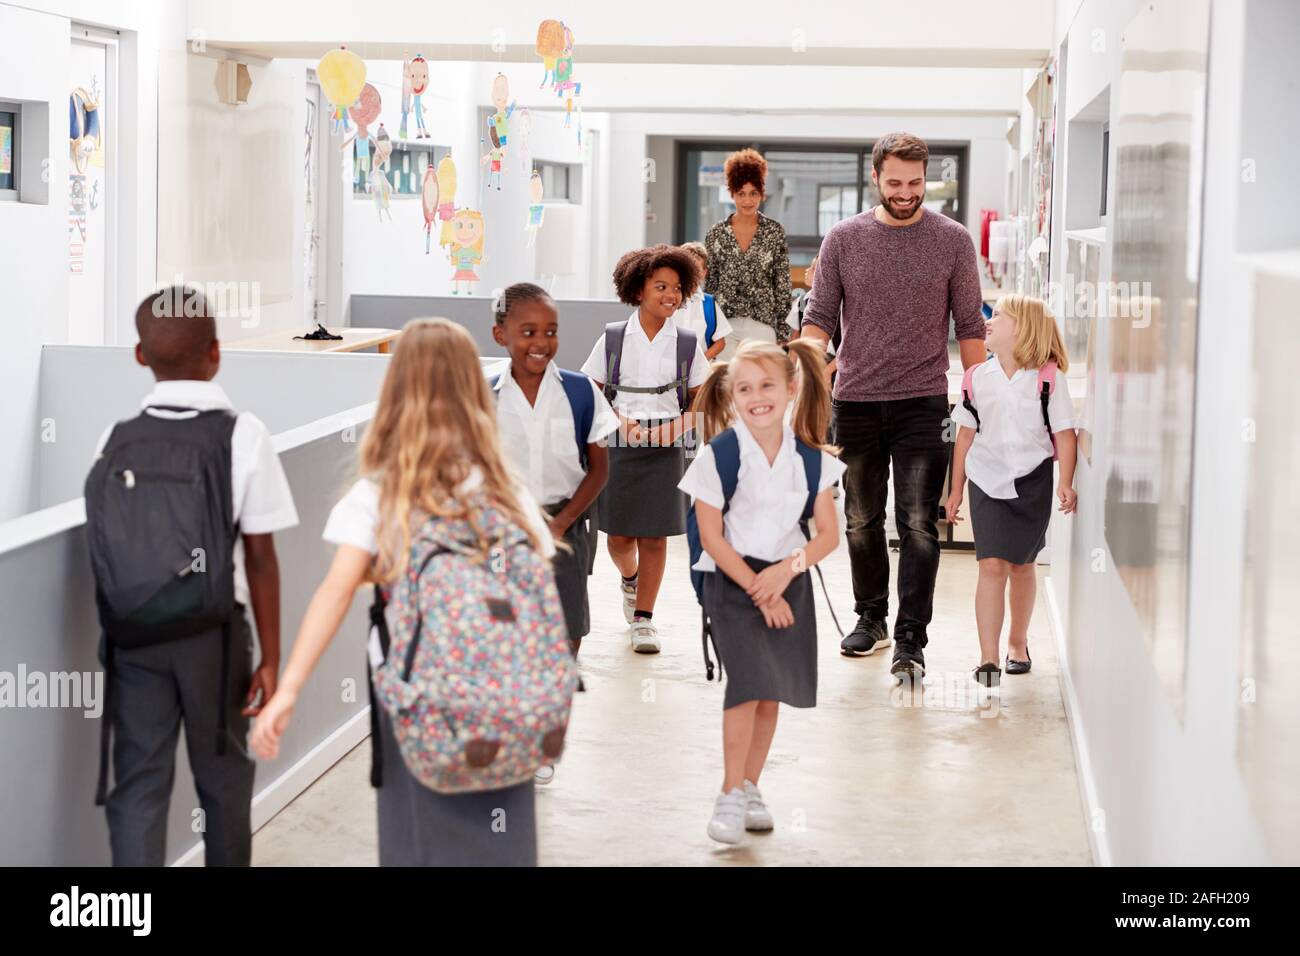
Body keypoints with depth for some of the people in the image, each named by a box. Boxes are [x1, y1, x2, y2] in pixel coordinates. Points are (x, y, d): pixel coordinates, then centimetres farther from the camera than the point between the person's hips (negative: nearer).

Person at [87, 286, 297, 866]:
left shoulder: (115, 440, 0)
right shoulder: (242, 435, -8)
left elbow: (107, 549, 2)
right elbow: (260, 559, -8)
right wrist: (270, 656, 0)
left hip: (130, 636, 2)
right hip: (212, 633, -2)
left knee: (136, 785, 5)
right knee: (222, 778, 15)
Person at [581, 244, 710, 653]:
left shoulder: (687, 344, 3)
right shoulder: (613, 339, 2)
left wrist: (679, 425, -10)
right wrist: (617, 419, -11)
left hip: (665, 449, 0)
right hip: (619, 445, 0)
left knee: (654, 536, -1)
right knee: (619, 535, 5)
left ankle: (643, 619, 9)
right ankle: (630, 579, 39)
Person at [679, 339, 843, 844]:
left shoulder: (810, 457, -1)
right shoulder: (720, 454, -12)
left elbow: (829, 533, 2)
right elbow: (711, 537, -10)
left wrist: (787, 570, -14)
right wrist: (757, 589, -13)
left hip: (788, 579, 4)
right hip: (731, 579, -4)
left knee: (772, 691, 8)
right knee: (748, 682, -15)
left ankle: (750, 789, 23)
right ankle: (730, 797, -6)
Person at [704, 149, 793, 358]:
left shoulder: (775, 232, 2)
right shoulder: (716, 233, 5)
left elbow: (783, 284, 3)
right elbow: (709, 282, 10)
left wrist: (783, 330, 0)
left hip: (763, 324, -1)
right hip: (725, 324, 1)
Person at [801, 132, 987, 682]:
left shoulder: (953, 240, 2)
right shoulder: (843, 239, 4)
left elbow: (969, 327, 6)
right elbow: (819, 317, 5)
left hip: (923, 404, -2)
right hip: (855, 403, 2)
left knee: (918, 524, -9)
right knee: (861, 522, 13)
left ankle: (910, 643, -8)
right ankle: (870, 618, 29)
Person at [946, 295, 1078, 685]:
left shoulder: (1048, 377, -7)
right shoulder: (977, 377, 1)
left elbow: (1064, 433, -3)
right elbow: (966, 435, 8)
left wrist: (1066, 483, -13)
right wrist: (956, 490, 10)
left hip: (1032, 481, -1)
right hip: (987, 481, 1)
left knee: (1021, 564, 13)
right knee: (991, 565, -10)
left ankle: (1017, 642, 33)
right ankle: (988, 658, -11)